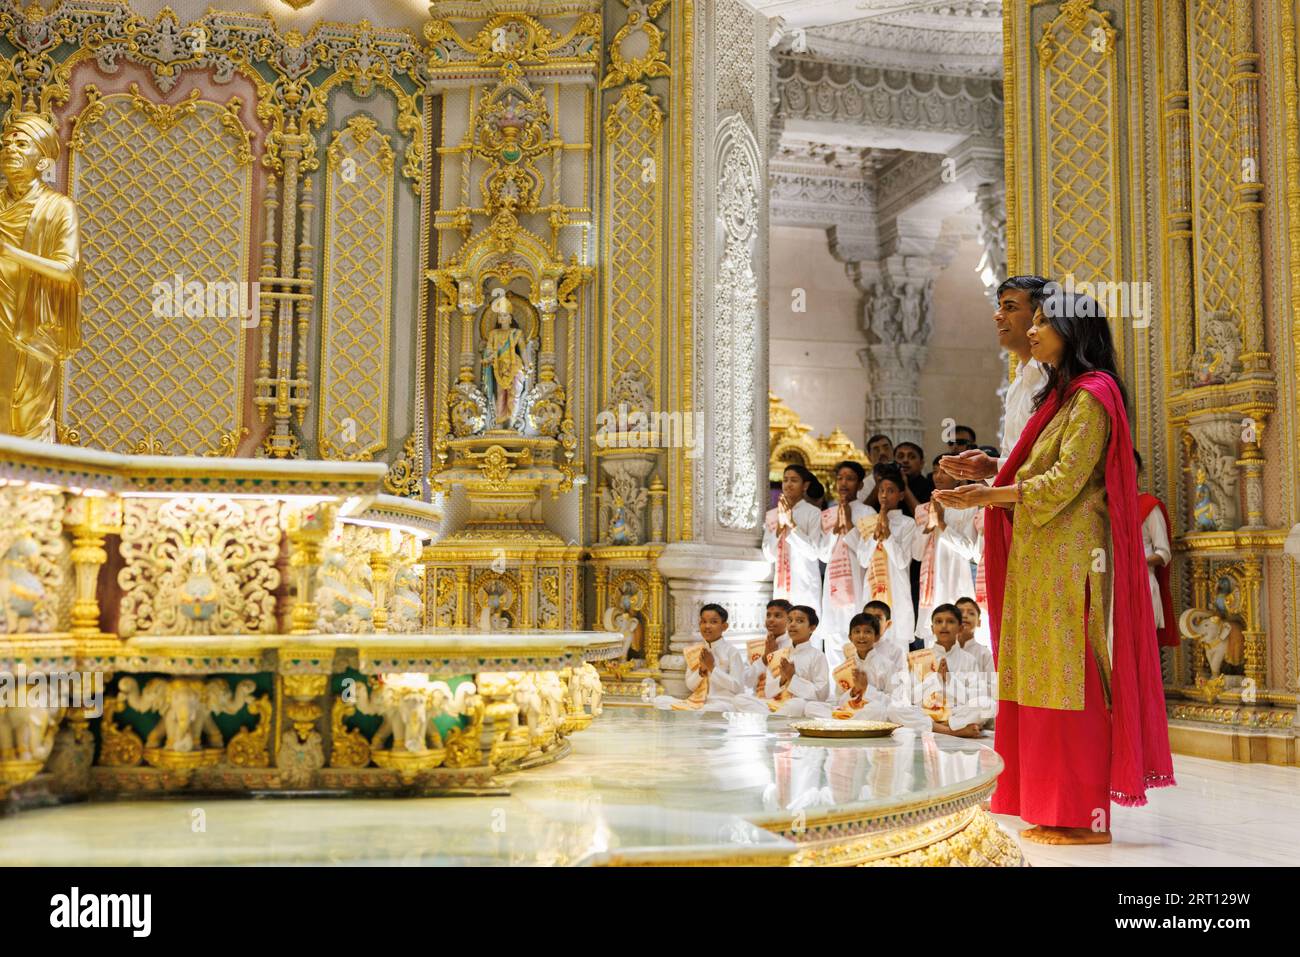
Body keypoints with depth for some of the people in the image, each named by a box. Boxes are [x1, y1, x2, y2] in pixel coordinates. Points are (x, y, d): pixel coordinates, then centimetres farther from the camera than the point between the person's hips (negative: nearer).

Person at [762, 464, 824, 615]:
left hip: (805, 586, -4)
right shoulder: (772, 515, 9)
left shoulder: (813, 513, -3)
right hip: (781, 586, 4)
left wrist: (791, 523, -16)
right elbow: (769, 555, 4)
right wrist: (780, 525, -9)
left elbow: (813, 553, -12)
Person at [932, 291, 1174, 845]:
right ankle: (1057, 811, 12)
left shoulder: (1091, 396, -7)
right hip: (1040, 559, 9)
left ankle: (1087, 817, -1)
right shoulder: (1061, 395, 22)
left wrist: (990, 496, -20)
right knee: (1043, 679, 7)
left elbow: (1064, 482, -16)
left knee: (1070, 677, -7)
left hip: (1069, 559, -9)